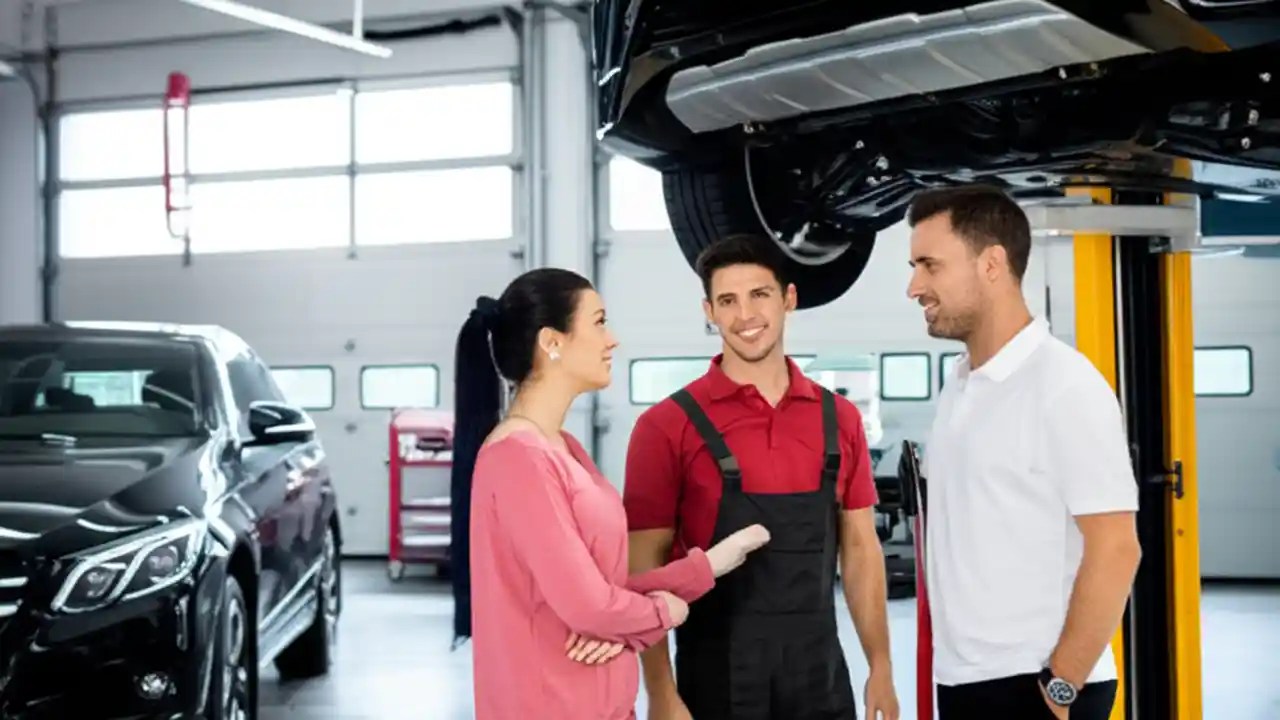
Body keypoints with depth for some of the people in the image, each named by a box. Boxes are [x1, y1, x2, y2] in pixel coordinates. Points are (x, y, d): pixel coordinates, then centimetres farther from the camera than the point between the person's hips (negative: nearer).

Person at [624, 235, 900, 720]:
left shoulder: (839, 418, 4)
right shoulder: (668, 426, -8)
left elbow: (860, 549, 9)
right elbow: (646, 569, -8)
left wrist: (880, 667, 5)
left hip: (821, 672, 4)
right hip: (717, 679, -3)